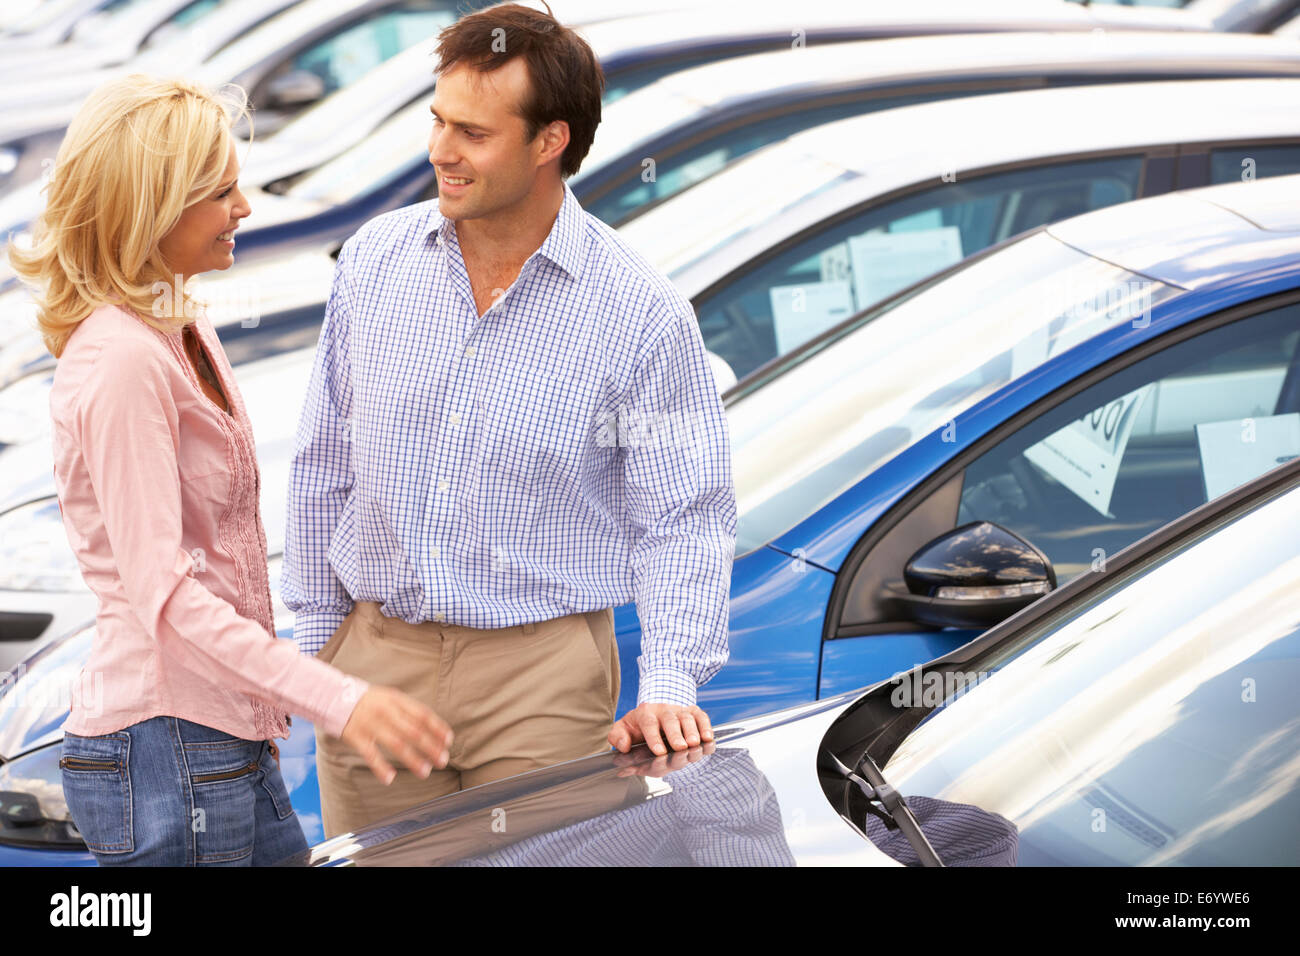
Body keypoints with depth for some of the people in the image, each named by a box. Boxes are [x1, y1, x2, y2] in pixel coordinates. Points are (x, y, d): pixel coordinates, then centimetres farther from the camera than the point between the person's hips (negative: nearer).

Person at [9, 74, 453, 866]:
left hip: (226, 739, 10)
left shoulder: (184, 331, 12)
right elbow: (162, 592, -25)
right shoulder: (121, 361, -19)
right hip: (168, 748, -10)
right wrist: (337, 699, -31)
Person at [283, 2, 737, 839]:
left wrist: (668, 684, -18)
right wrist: (318, 641, 10)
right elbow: (324, 466, 11)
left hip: (540, 674, -3)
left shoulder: (641, 312, -9)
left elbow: (685, 518, -6)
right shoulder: (376, 260, 1)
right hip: (374, 655, 3)